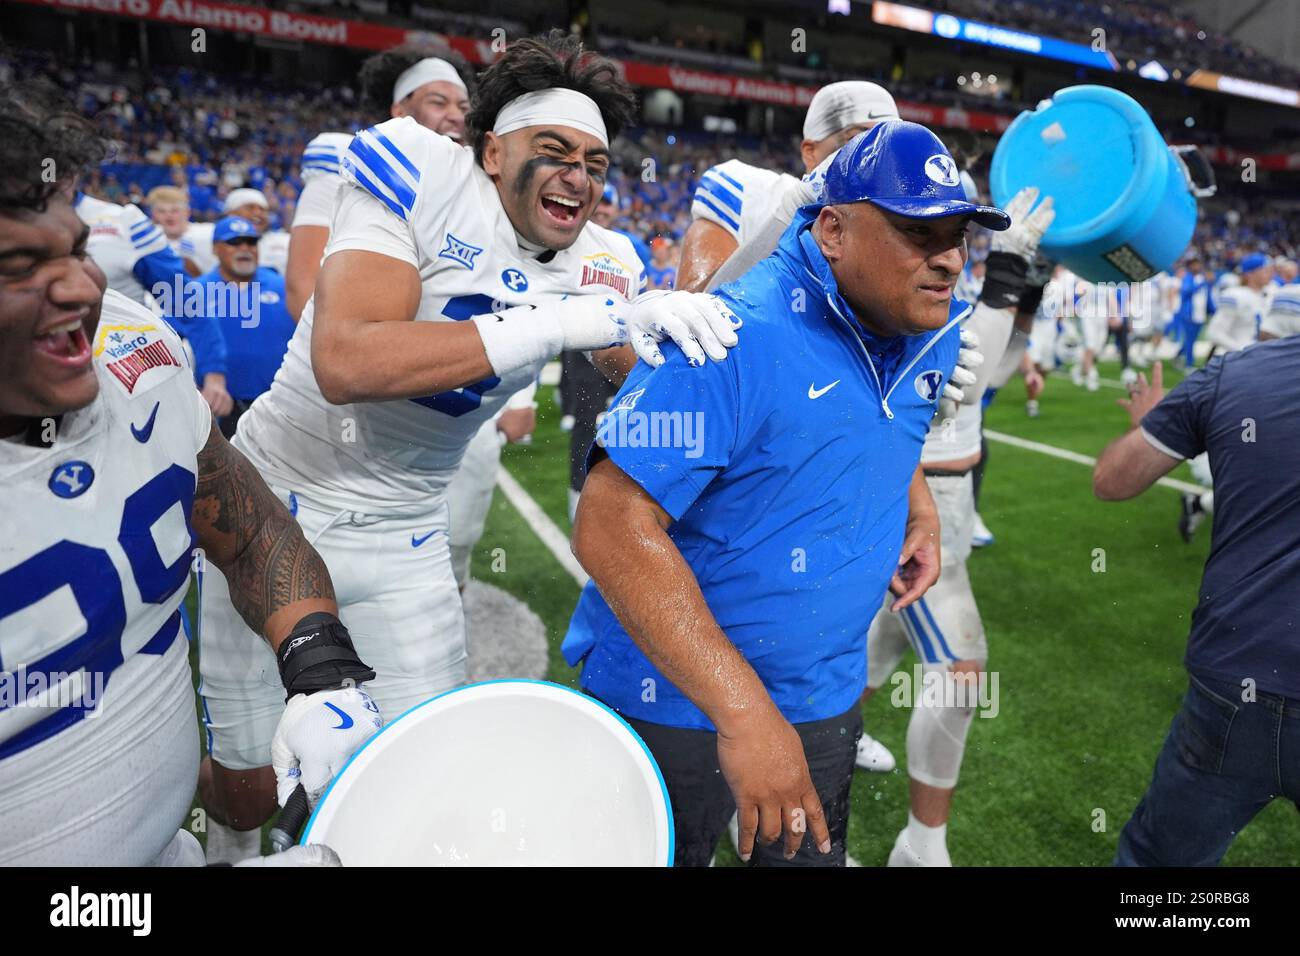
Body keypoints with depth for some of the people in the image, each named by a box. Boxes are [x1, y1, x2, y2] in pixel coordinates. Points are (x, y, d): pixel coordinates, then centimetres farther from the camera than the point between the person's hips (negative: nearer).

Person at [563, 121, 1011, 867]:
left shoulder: (935, 330, -3)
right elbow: (613, 527, -32)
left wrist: (918, 511, 3)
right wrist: (743, 708, -35)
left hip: (828, 695, 6)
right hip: (678, 699, -6)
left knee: (812, 852, 26)